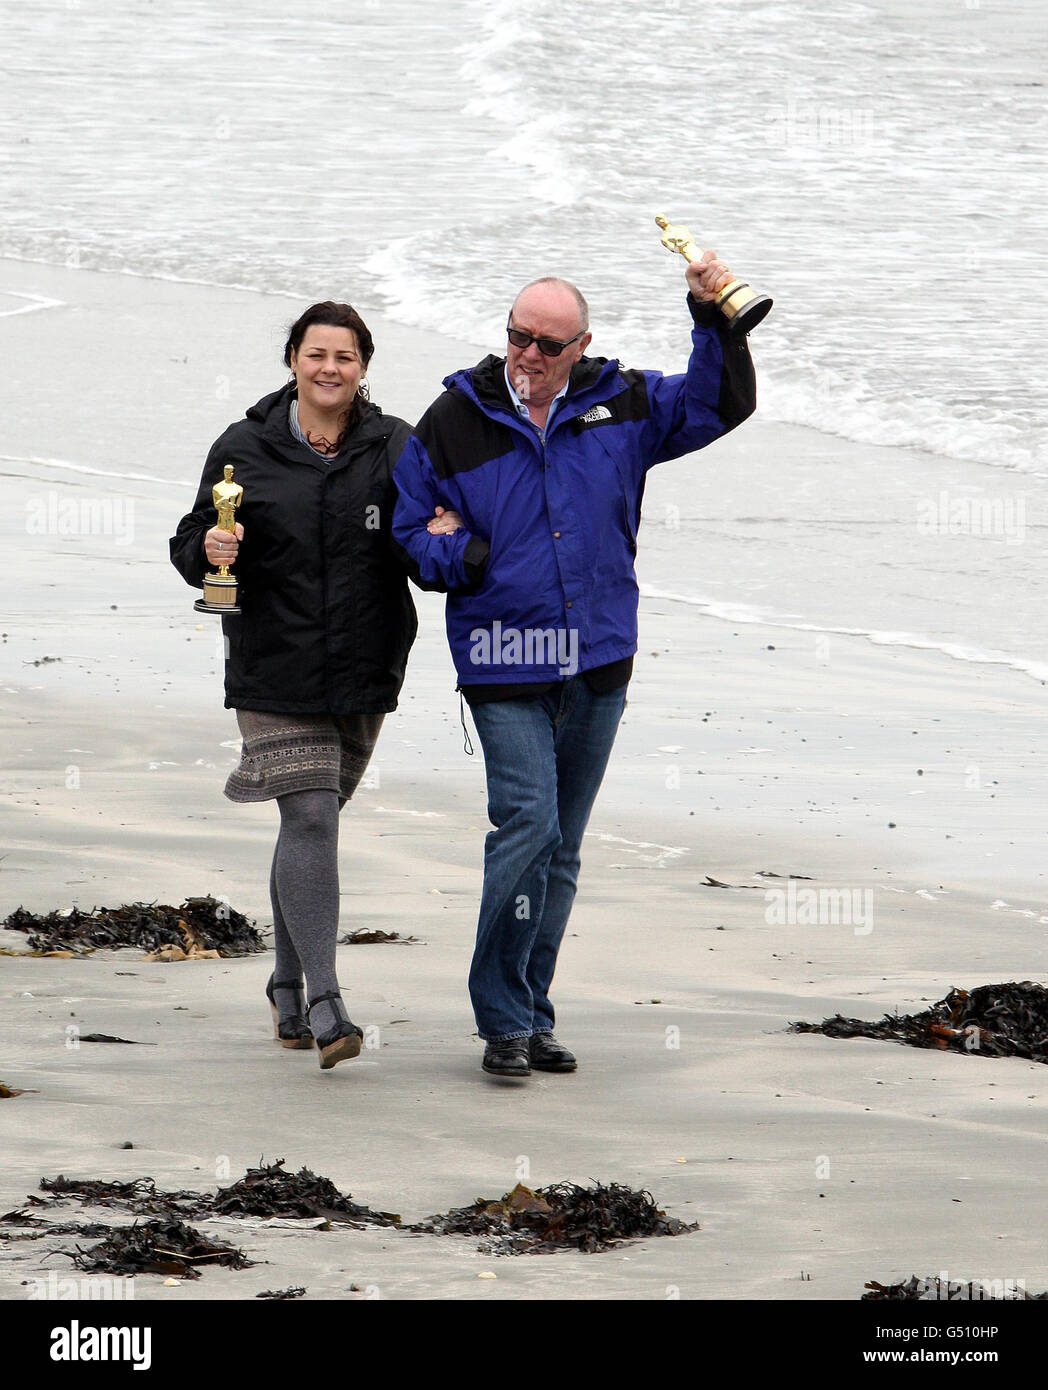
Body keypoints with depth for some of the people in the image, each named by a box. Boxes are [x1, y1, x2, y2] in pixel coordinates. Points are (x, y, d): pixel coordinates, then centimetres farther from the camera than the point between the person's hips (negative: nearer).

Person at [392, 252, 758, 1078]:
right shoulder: (454, 423, 0)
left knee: (562, 848, 10)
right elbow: (411, 531, 7)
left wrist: (712, 317, -3)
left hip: (597, 666, 4)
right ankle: (503, 1020, -8)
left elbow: (722, 403, 10)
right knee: (528, 825, -17)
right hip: (505, 665, -4)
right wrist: (469, 556, -11)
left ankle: (532, 1012, 20)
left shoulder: (621, 408, 6)